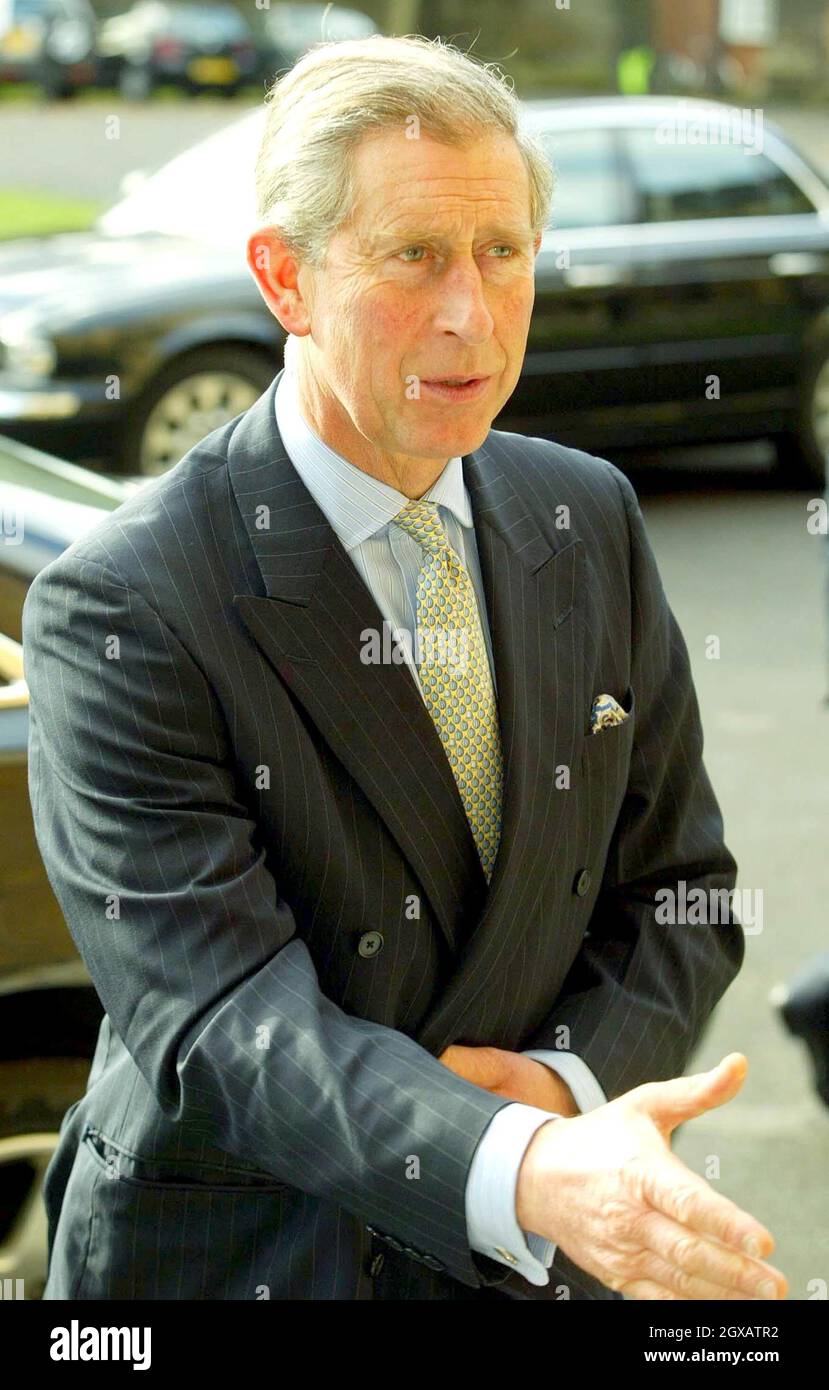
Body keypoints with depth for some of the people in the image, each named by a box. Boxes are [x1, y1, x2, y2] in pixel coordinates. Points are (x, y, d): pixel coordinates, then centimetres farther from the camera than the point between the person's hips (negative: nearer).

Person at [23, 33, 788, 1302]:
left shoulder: (592, 520, -1)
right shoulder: (116, 610, -19)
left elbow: (681, 886, 4)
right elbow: (220, 1015, -25)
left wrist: (567, 1079, -16)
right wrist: (528, 1171, -40)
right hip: (239, 1258, -4)